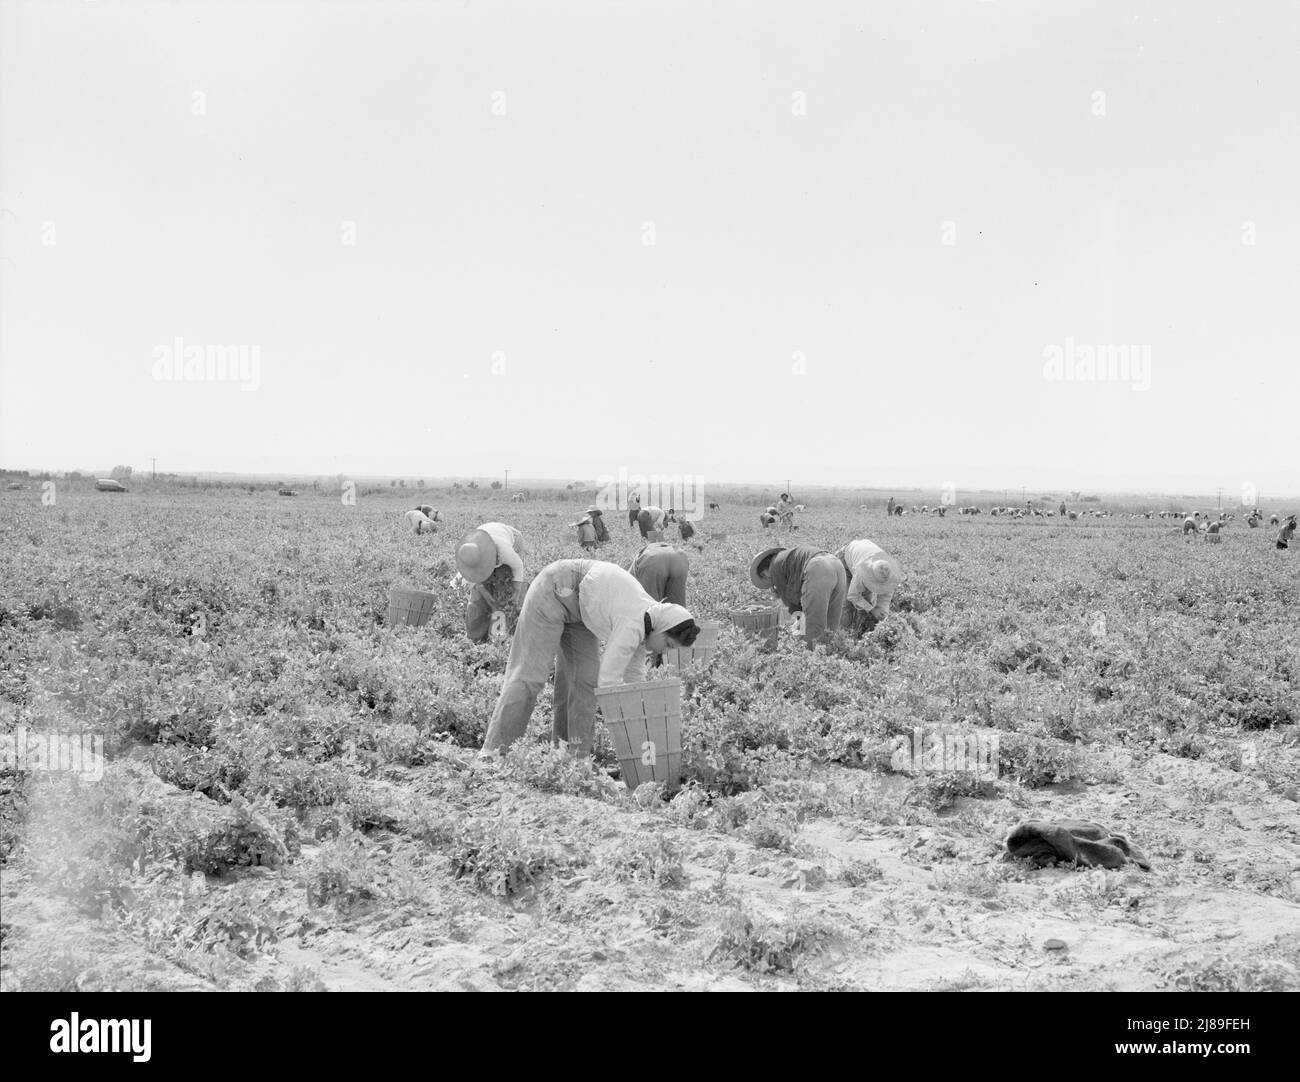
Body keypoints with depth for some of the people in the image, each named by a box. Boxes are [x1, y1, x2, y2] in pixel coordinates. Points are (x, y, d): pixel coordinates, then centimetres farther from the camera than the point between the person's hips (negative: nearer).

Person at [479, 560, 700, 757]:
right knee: (528, 675, -10)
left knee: (586, 677, 1)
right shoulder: (633, 626, -31)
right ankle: (494, 752, -9)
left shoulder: (650, 613, -5)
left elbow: (634, 675, 4)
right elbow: (609, 680, -34)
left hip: (578, 606, 9)